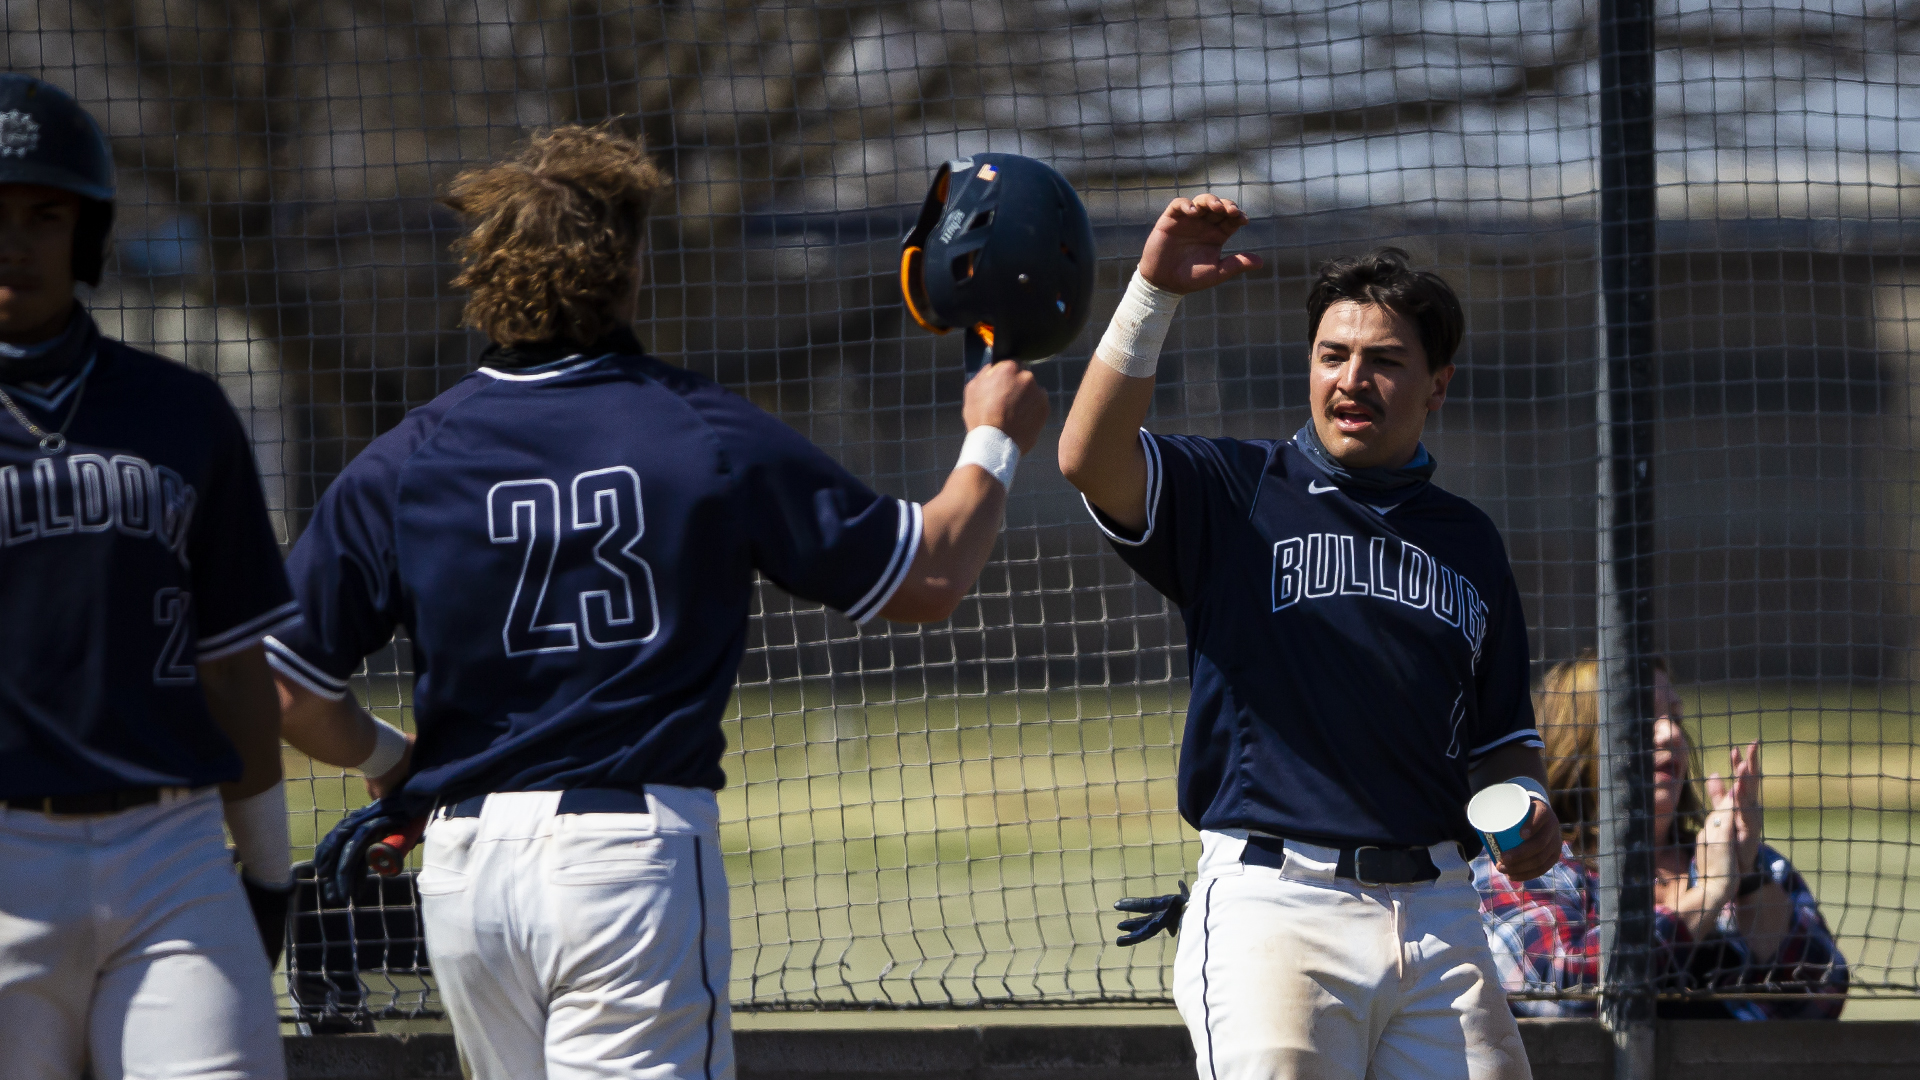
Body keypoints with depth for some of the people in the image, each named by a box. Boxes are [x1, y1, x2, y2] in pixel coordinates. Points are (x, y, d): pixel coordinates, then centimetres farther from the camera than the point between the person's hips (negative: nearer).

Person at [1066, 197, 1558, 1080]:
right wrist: (1153, 293, -19)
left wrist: (1524, 807, 3)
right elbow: (1090, 459, -12)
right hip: (1273, 904, -4)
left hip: (1438, 914, 4)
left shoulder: (1467, 542, 19)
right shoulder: (1236, 495, 7)